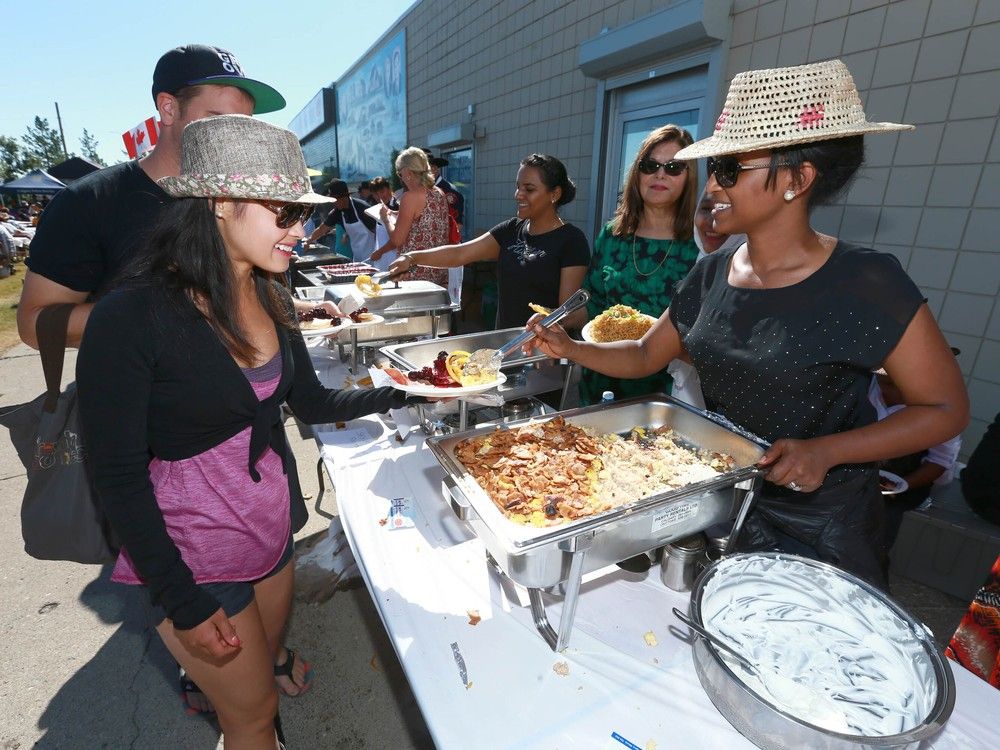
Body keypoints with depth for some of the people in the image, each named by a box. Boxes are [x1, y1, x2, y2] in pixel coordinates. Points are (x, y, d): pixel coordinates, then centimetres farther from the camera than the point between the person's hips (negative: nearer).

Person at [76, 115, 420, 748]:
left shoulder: (271, 298, -2)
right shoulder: (133, 316, -22)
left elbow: (312, 403, 6)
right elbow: (119, 475, -18)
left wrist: (399, 391, -3)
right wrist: (184, 605, -15)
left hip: (274, 524, 6)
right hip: (195, 554, -6)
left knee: (265, 672, 27)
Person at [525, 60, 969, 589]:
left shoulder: (866, 283, -18)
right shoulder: (711, 274, -3)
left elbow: (946, 408, -11)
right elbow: (644, 356, 4)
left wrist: (825, 451, -25)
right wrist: (569, 348, -10)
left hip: (816, 528, -4)